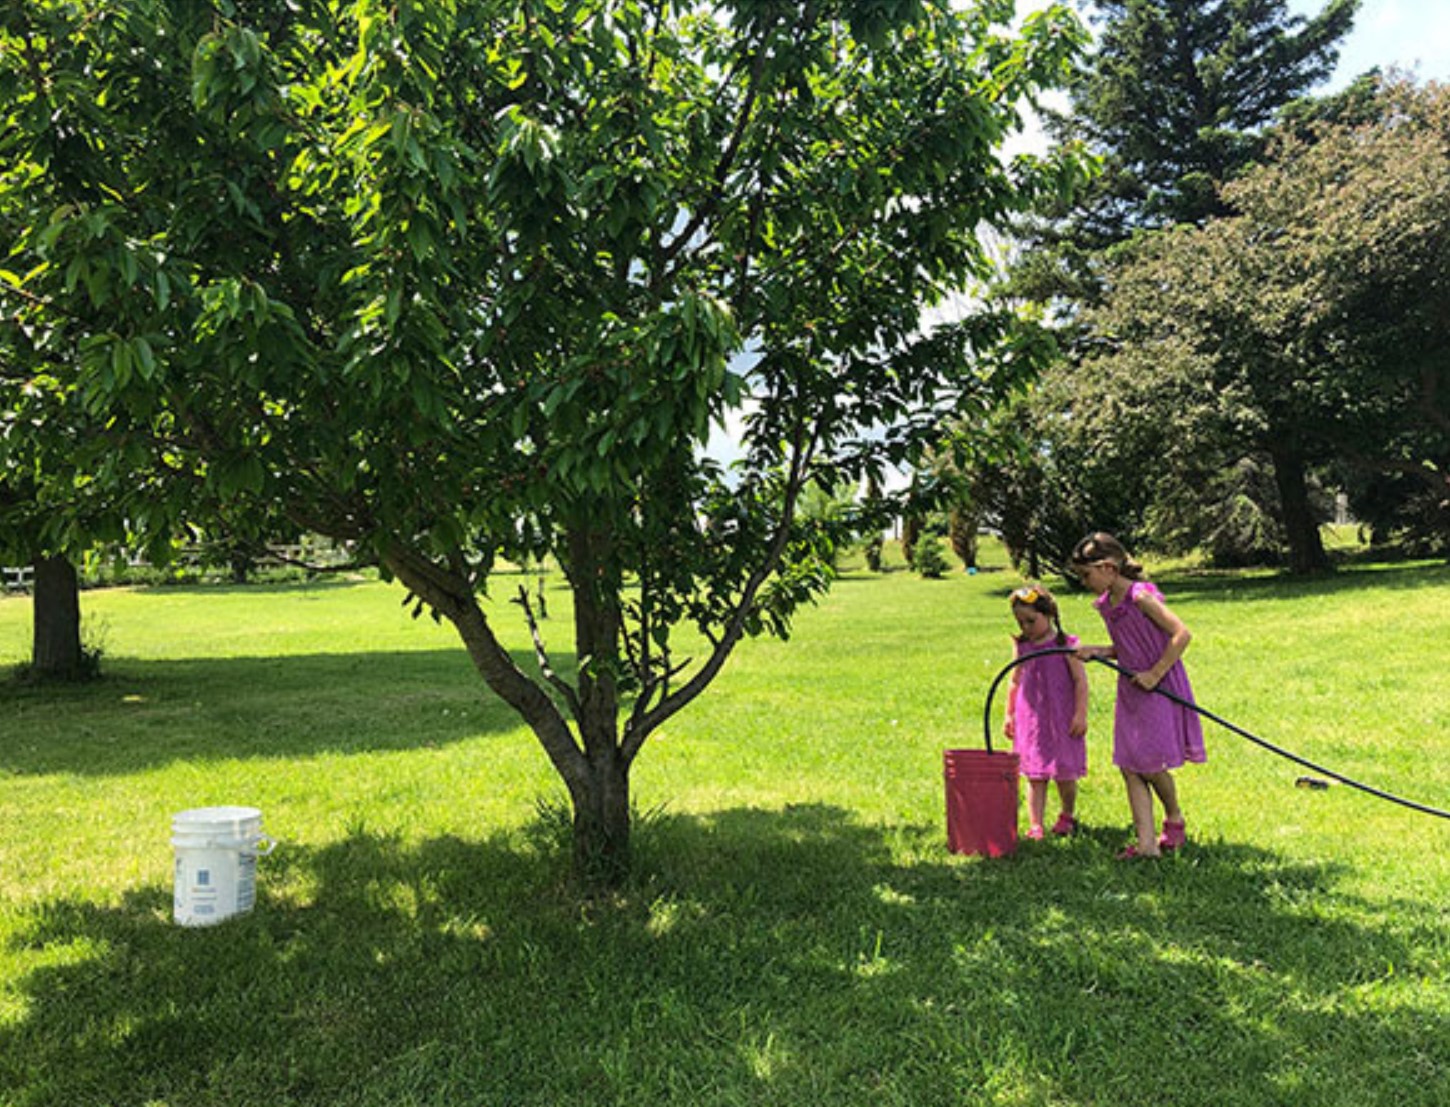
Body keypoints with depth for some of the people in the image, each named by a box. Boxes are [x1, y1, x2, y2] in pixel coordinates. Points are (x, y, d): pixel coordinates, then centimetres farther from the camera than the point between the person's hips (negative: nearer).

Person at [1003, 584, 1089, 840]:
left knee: (1064, 774, 8)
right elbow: (1015, 681, 15)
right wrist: (1009, 715, 17)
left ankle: (1068, 815, 33)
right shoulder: (1022, 647, 5)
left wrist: (1081, 714, -11)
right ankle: (1035, 826, 2)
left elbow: (1080, 680, -7)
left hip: (1061, 720, -3)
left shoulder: (1065, 644, -7)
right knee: (1035, 776, 1)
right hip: (1031, 721, 3)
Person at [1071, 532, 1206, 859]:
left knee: (1151, 766, -1)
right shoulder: (1106, 604, 7)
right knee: (1130, 768, 4)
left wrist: (1155, 674, -18)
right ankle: (1146, 842, 8)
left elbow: (1181, 634, -20)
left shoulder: (1141, 596, -19)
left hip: (1159, 689, -8)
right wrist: (1097, 651, 1)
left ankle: (1175, 820, 27)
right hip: (1130, 691, 8)